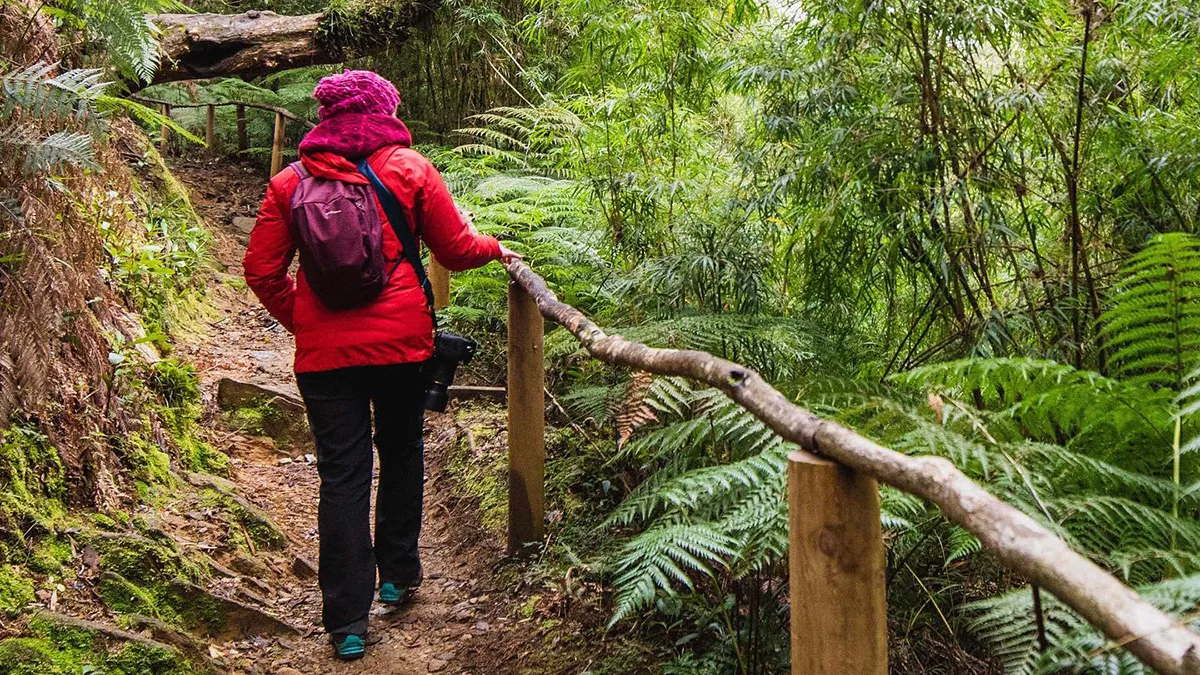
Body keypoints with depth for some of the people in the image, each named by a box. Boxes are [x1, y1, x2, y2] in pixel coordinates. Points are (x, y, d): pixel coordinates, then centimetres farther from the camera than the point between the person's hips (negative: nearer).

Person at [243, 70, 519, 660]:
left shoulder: (291, 182, 3)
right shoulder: (408, 168, -2)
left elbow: (261, 269, 3)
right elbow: (456, 249, 3)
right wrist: (494, 248, 23)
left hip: (324, 351, 1)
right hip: (402, 344, -1)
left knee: (342, 475, 3)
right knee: (401, 455, 20)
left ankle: (348, 621, 2)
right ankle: (397, 574, 34)